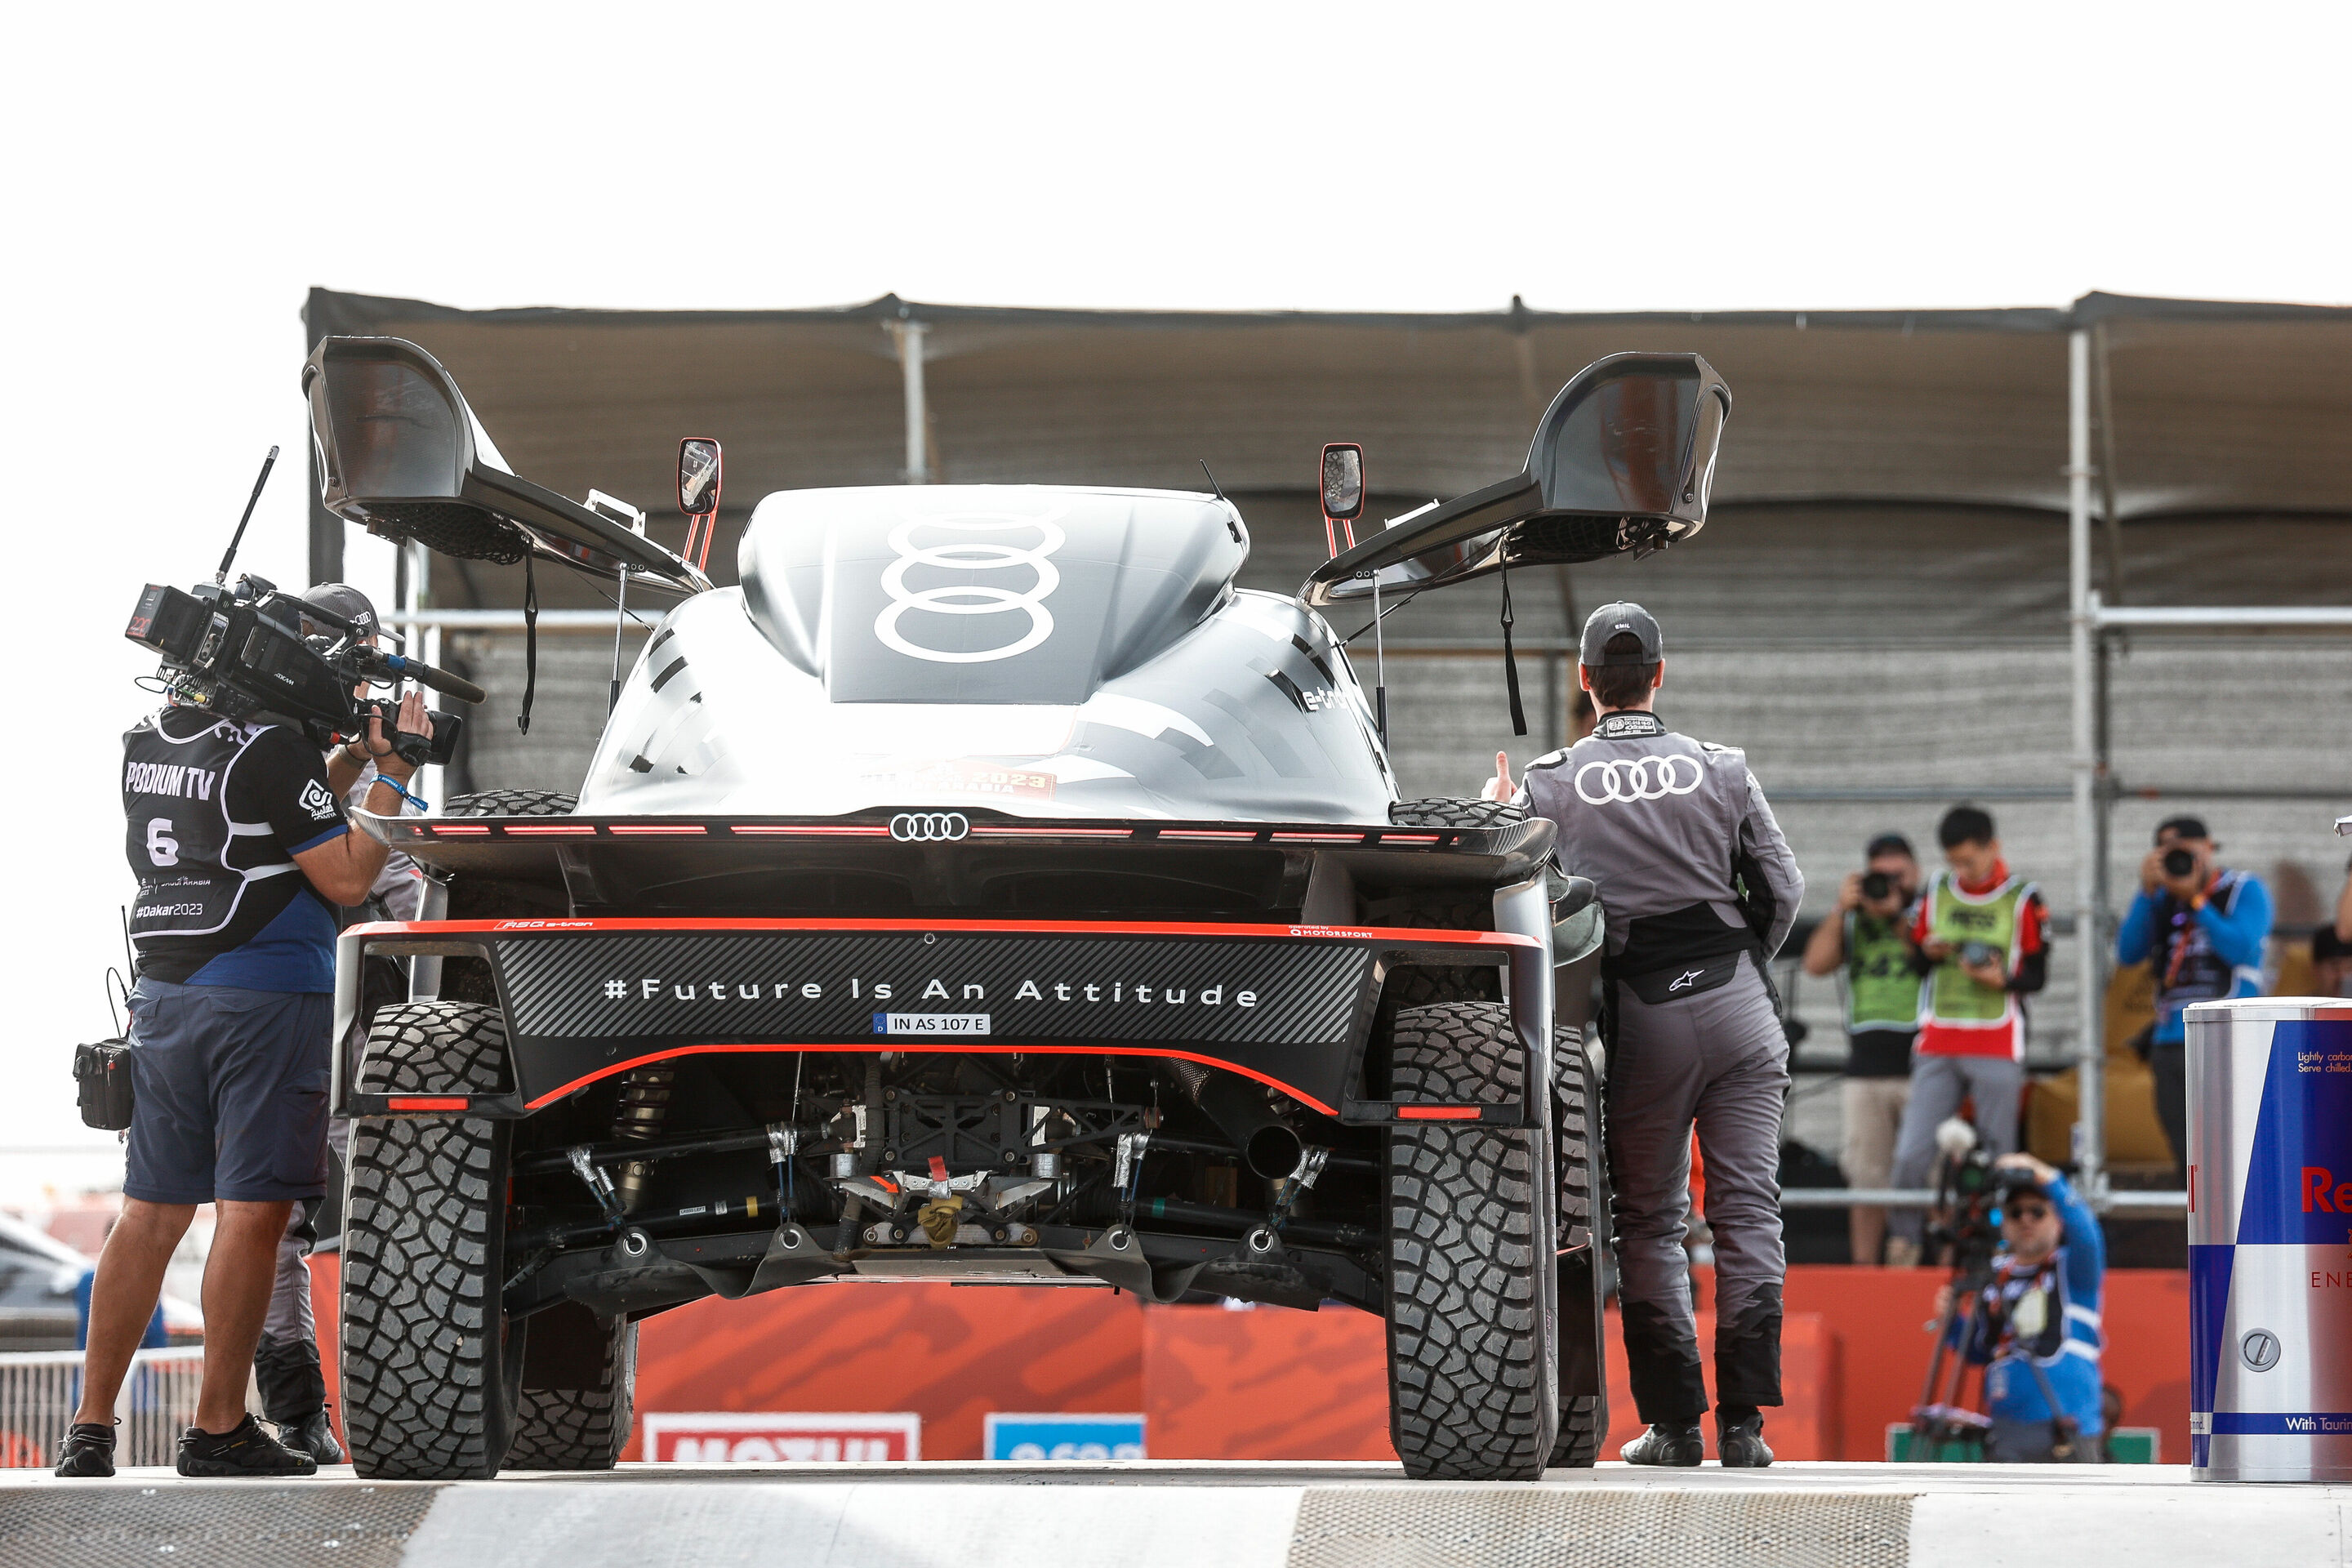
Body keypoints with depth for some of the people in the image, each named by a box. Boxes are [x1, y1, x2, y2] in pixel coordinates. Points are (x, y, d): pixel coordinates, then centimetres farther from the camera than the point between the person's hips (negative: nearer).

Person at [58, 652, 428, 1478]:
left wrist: (354, 755, 17)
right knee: (251, 1213, -3)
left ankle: (91, 1427, 6)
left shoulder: (146, 742, 12)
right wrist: (393, 773, -4)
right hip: (266, 998, -7)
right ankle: (219, 1431, -2)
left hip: (163, 996, 7)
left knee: (150, 1213, 9)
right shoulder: (268, 749, -13)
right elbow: (347, 879, -10)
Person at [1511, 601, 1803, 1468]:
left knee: (1650, 1223, 8)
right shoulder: (1720, 769, 5)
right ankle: (1744, 1419, -4)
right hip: (1737, 1005, 1)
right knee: (1747, 1210, 2)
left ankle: (1675, 1420, 4)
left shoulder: (1549, 785, 1)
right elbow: (1782, 888, 6)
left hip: (1642, 1018, -1)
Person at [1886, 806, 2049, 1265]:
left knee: (1997, 1158, -3)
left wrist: (2003, 979, -18)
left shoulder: (2022, 899, 1)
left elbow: (2037, 974, 2)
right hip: (1937, 1045, 3)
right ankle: (1903, 1240, 3)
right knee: (1912, 1152, -7)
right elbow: (1914, 962, 17)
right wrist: (1930, 952, -6)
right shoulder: (1935, 893, 11)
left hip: (1998, 1049, -3)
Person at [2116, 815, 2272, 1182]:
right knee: (2189, 1167, 6)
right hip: (2170, 1040, 6)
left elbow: (2241, 951, -11)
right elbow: (2128, 952, 5)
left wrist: (2195, 900, -11)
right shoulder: (2163, 900, 16)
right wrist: (2147, 891, -3)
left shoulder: (2245, 890, 3)